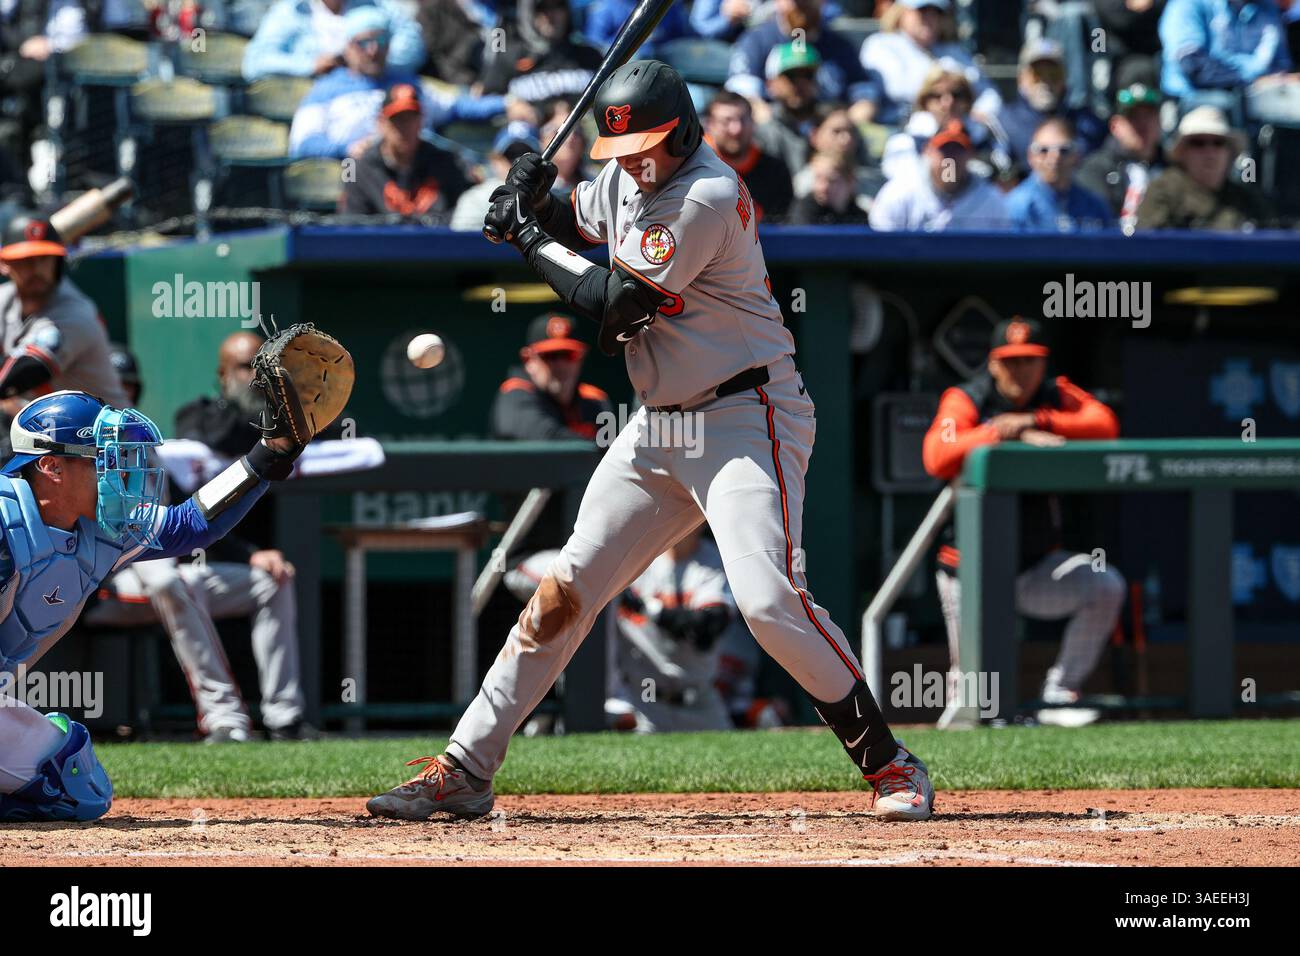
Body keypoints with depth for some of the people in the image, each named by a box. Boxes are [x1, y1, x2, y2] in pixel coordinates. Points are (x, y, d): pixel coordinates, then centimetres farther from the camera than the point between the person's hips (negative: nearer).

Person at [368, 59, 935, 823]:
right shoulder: (625, 180, 7)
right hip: (659, 427, 8)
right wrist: (535, 201, 3)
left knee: (770, 599, -23)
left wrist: (528, 238, -8)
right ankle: (464, 772, 10)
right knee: (566, 589, 6)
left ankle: (891, 765, -12)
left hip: (745, 417, -8)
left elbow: (613, 303, -19)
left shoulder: (708, 199, -20)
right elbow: (574, 224, 27)